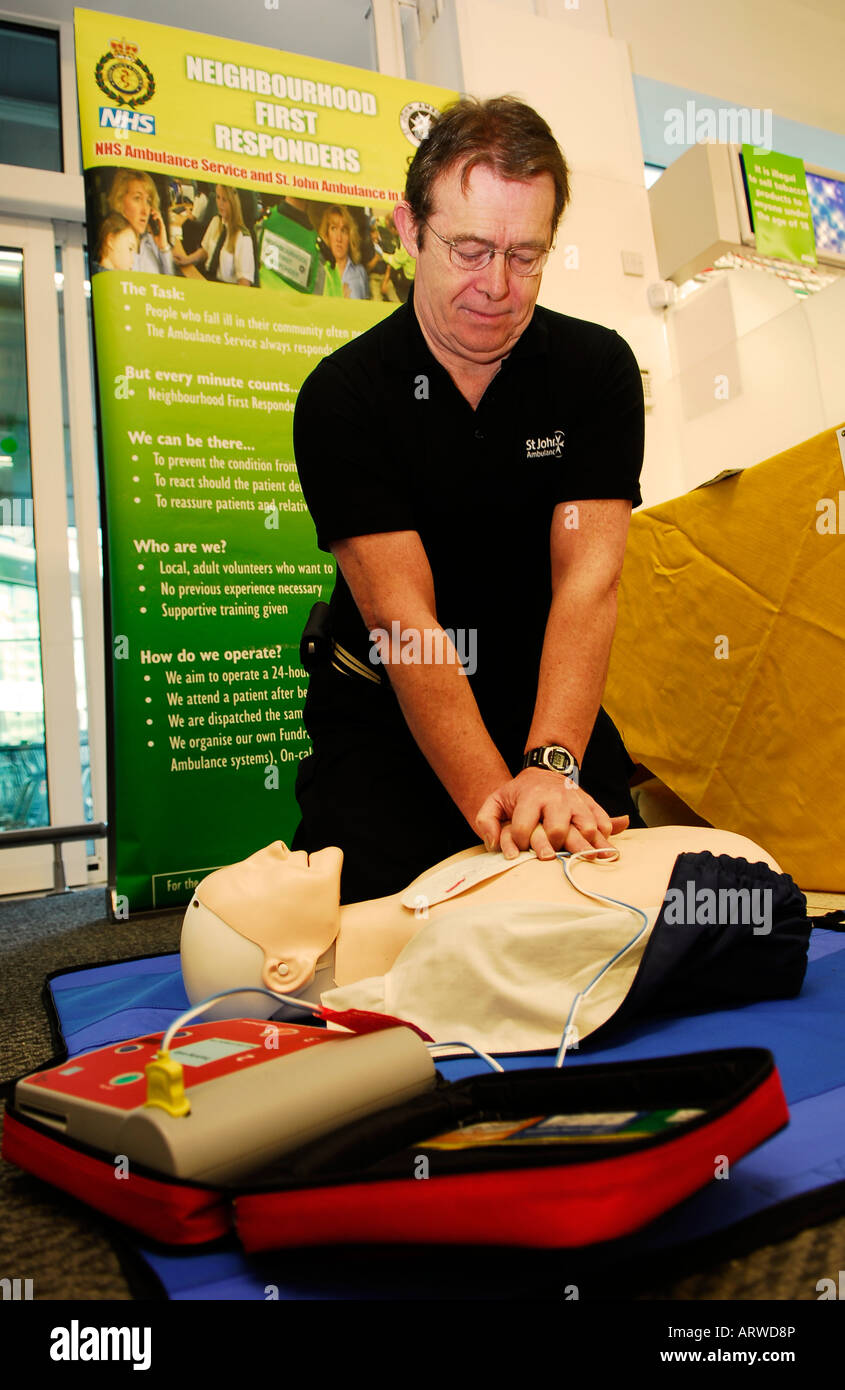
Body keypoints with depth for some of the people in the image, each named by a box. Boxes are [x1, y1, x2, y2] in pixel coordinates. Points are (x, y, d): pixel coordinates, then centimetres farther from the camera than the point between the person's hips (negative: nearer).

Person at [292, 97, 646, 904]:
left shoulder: (598, 368, -5)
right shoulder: (340, 396, -12)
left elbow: (588, 577, -18)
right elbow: (402, 616, -23)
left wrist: (551, 765, -33)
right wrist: (493, 795, -35)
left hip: (548, 701, 2)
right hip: (386, 711, -1)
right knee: (367, 902, -16)